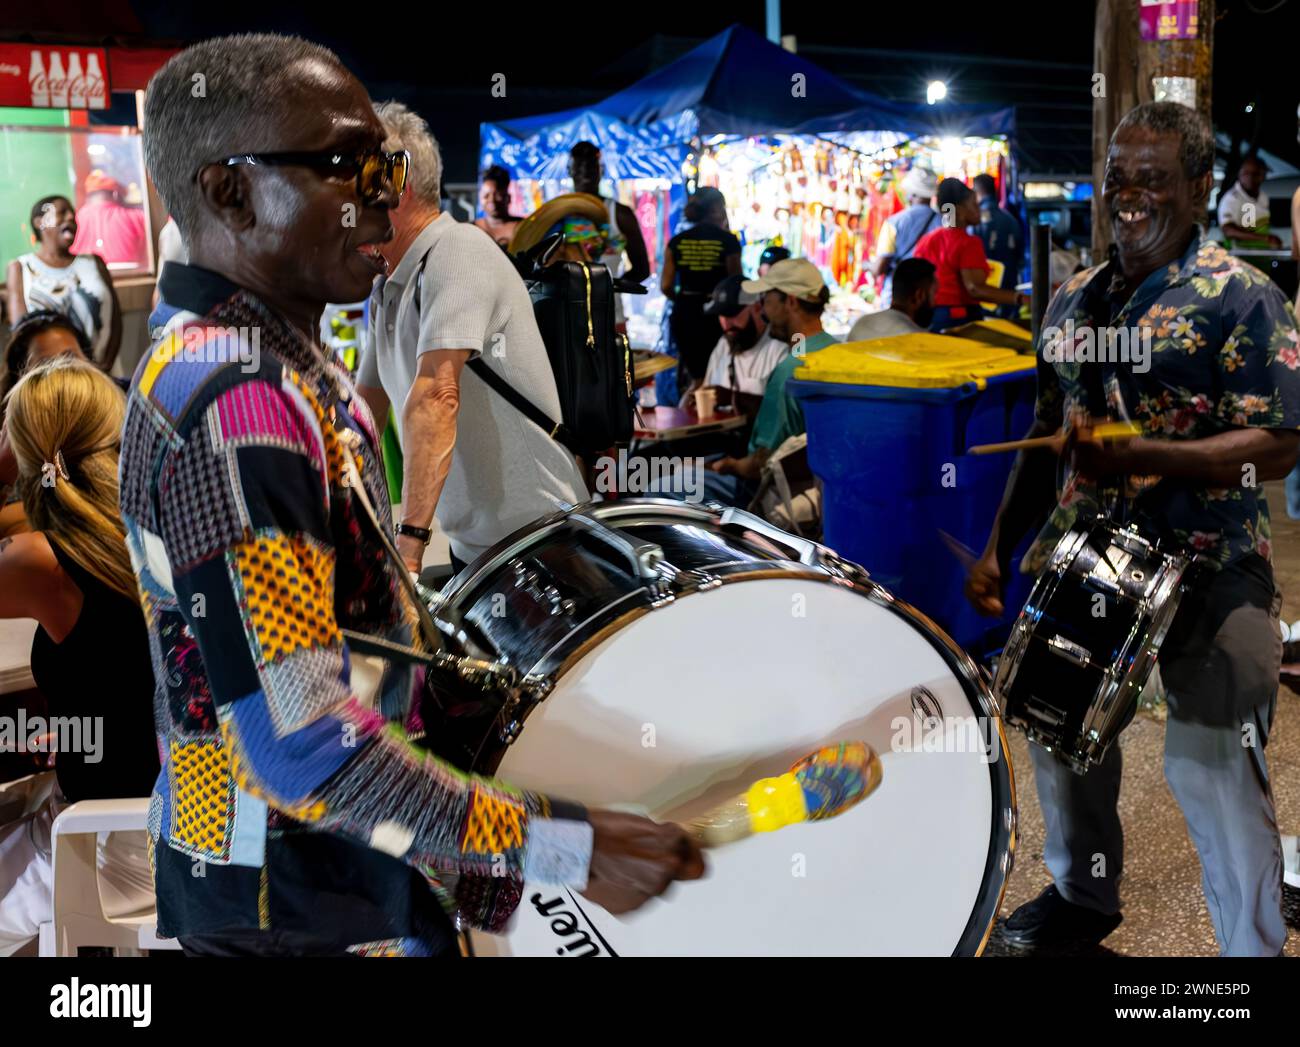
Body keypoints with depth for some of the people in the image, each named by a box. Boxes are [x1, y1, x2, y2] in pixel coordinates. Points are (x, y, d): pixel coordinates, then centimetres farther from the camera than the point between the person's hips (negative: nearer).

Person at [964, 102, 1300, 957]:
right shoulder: (1075, 300, 10)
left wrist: (1144, 456, -27)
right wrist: (998, 548, 10)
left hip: (1207, 575, -6)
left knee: (1215, 773, -5)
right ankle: (1083, 895, 42)